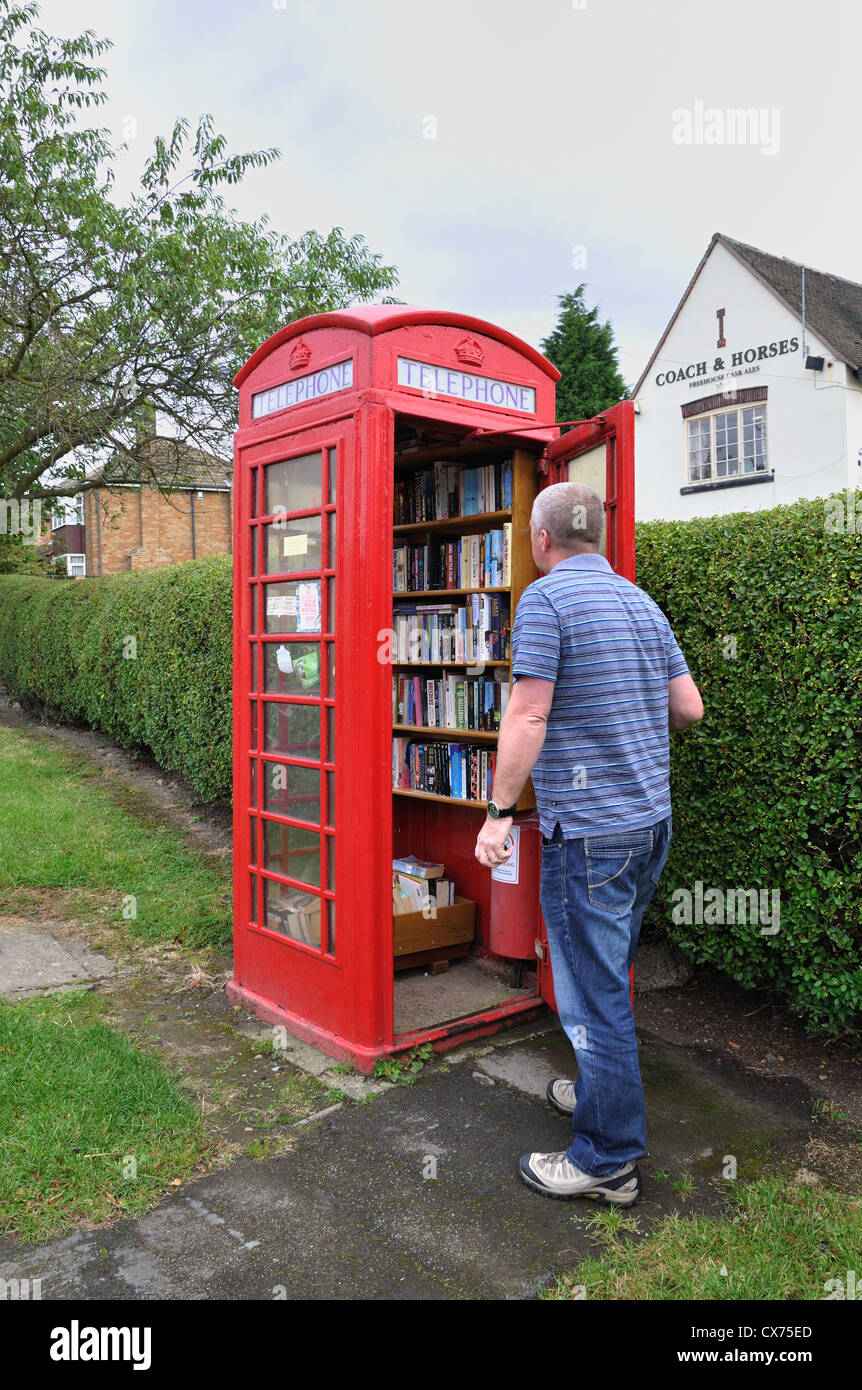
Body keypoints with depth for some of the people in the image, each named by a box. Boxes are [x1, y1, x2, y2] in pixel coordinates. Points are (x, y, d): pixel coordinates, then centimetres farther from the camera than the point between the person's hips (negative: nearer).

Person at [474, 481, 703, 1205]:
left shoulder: (546, 598, -12)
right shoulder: (641, 601, 12)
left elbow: (528, 716, -19)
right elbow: (690, 707, 12)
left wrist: (499, 811, -12)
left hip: (588, 828, -9)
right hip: (652, 819, 9)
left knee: (592, 991, 1)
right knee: (609, 974, 23)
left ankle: (609, 1158, 12)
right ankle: (601, 1091, 40)